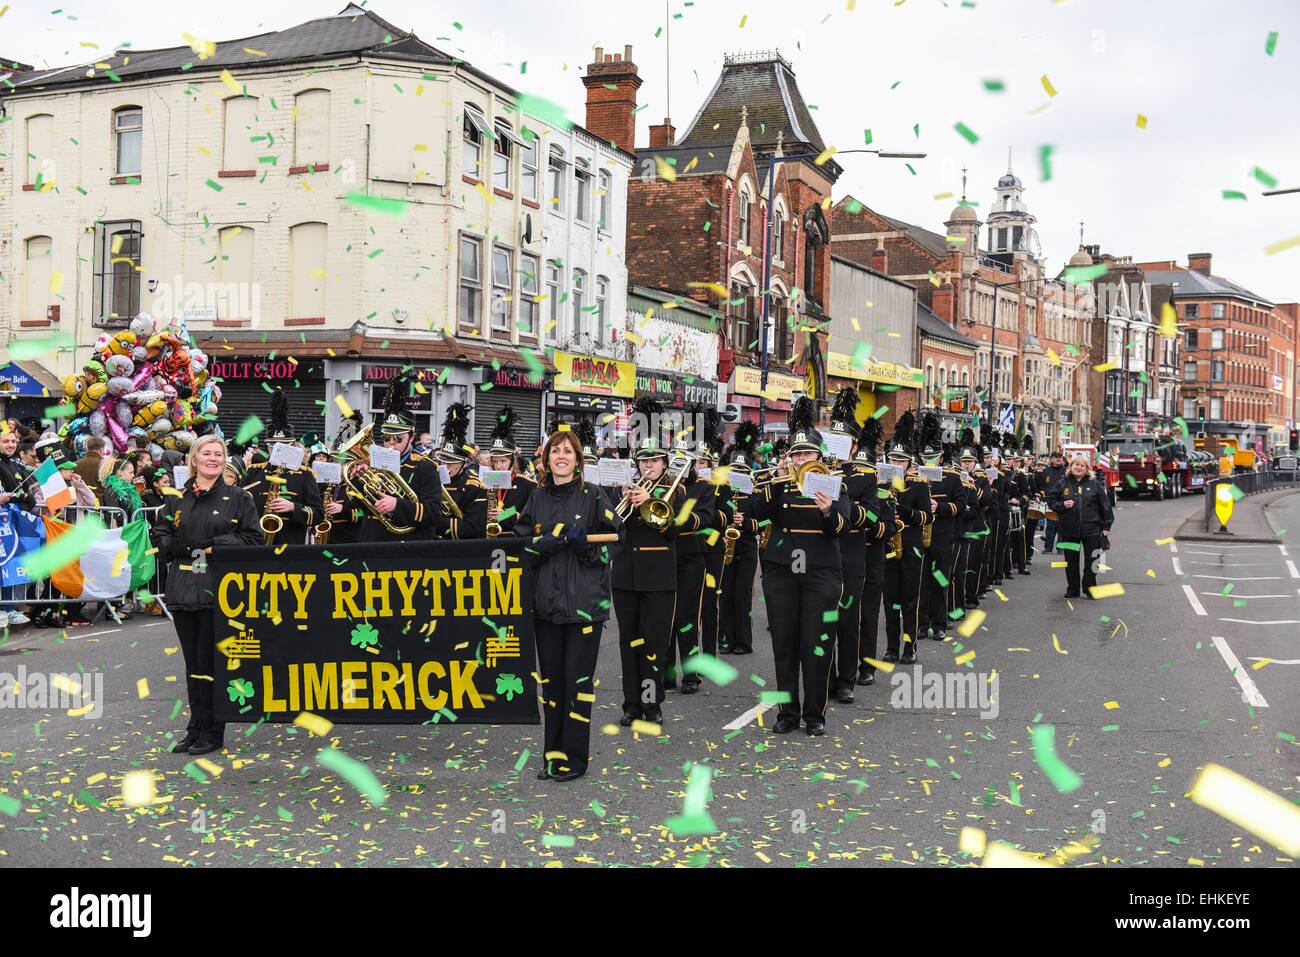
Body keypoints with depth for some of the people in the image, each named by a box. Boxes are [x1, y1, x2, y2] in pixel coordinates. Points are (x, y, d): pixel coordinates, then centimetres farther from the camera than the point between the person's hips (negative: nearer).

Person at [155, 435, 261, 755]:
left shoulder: (238, 497, 4)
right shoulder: (177, 500, 15)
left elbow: (253, 538, -2)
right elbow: (162, 541, 15)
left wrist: (216, 543, -14)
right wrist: (175, 544, -7)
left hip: (219, 591, -4)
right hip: (184, 591, 4)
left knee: (210, 662, -5)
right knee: (193, 664, 10)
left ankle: (212, 732, 4)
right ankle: (195, 729, 18)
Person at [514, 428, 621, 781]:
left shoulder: (592, 496, 1)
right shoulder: (536, 498, 10)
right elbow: (519, 542, 10)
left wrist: (586, 544, -16)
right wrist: (544, 544, -9)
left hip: (584, 600, -4)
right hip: (546, 599, 4)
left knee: (578, 675, -4)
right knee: (551, 676, 8)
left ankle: (576, 757, 4)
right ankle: (554, 753, 18)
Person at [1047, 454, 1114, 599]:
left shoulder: (1095, 484, 3)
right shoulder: (1062, 484, 5)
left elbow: (1104, 505, 5)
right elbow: (1050, 500, 10)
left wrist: (1106, 526, 2)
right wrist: (1062, 505, -10)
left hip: (1092, 530, -1)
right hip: (1069, 530, 1)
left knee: (1091, 561, 1)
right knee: (1071, 562, 8)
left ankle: (1089, 590, 15)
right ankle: (1072, 590, 20)